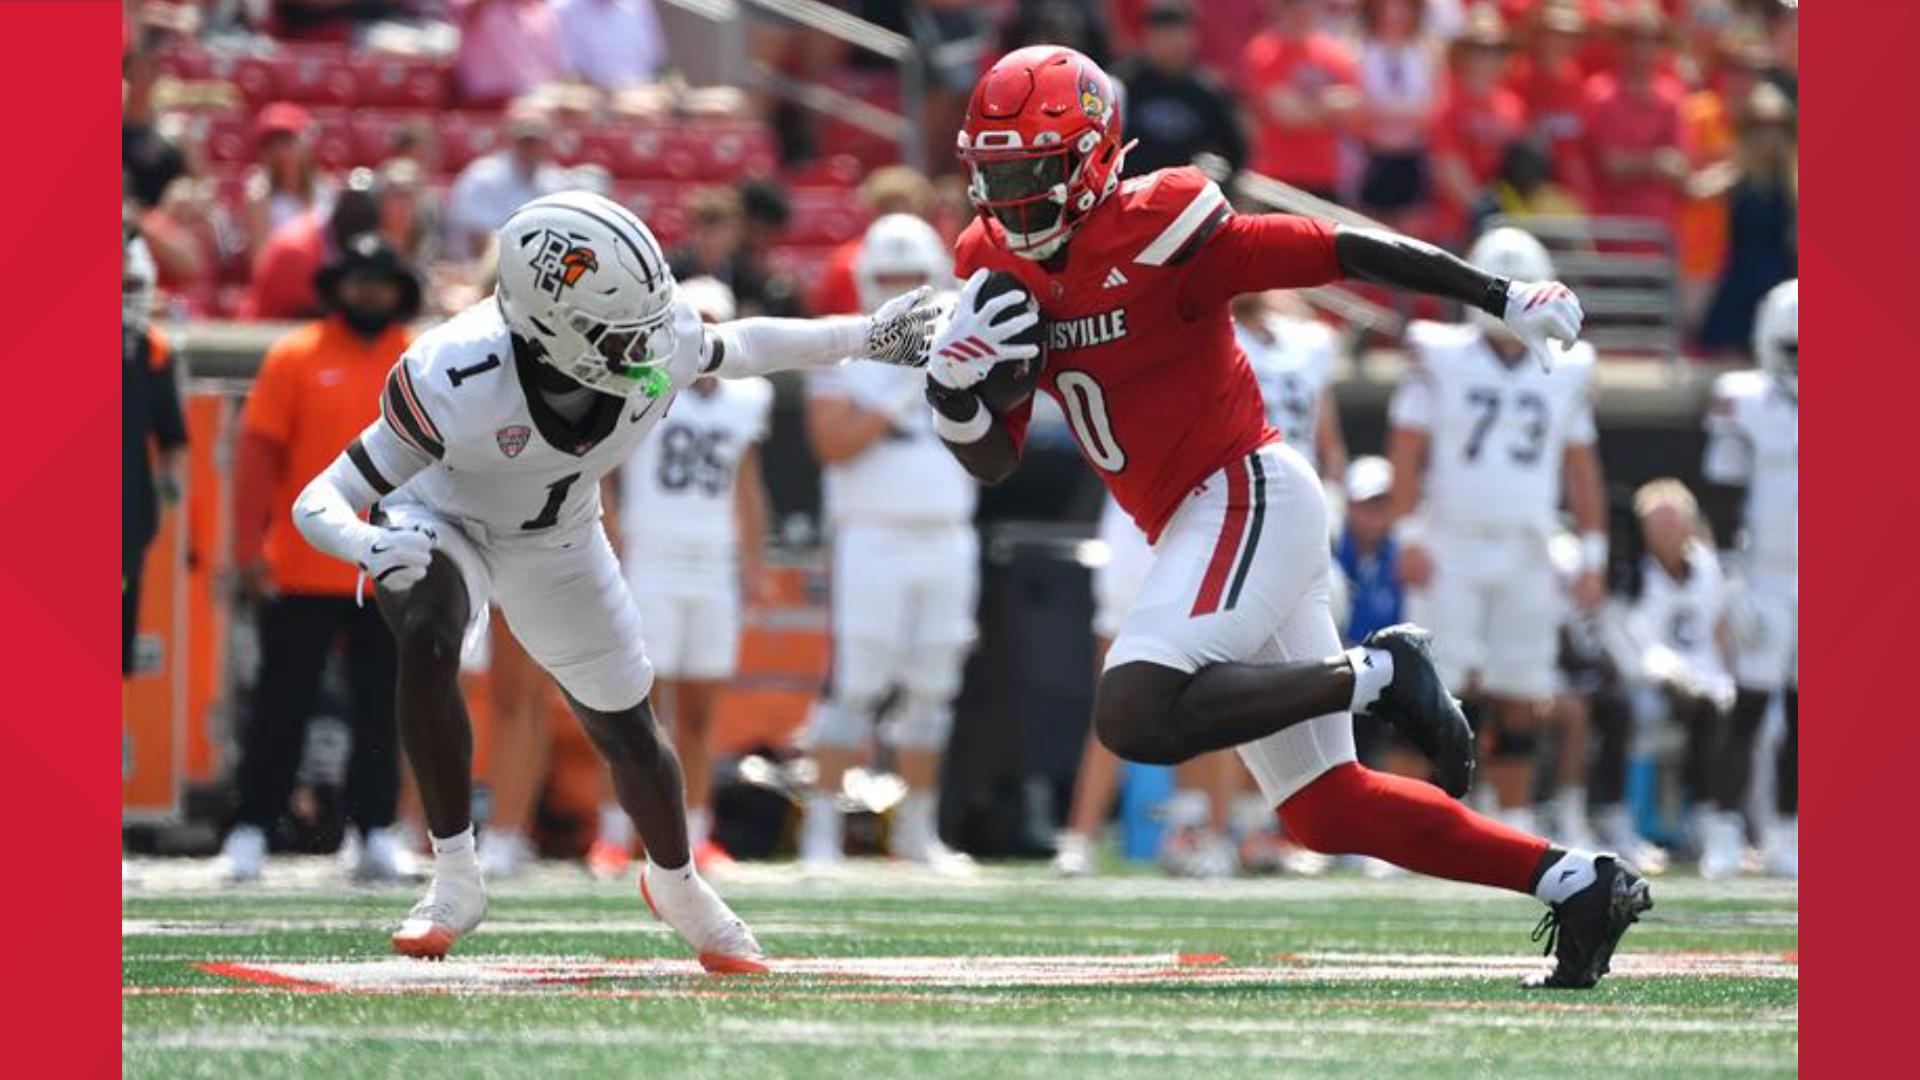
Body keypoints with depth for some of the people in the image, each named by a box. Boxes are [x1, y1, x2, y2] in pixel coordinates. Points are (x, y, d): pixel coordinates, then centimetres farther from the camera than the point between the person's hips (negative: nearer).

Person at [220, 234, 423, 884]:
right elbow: (258, 456, -3)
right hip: (301, 573, -2)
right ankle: (251, 831, 9)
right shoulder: (294, 358, -1)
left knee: (380, 711, 4)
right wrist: (249, 546, -10)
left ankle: (376, 833, 8)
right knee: (282, 704, 3)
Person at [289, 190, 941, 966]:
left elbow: (736, 350, -2)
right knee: (427, 641, -36)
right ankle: (454, 875, -19)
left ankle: (675, 883, 45)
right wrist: (369, 545, -59)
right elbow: (318, 502, -37)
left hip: (556, 543, 4)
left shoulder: (658, 345, -29)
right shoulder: (461, 382, -42)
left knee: (628, 731, 12)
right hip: (440, 523, -4)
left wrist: (866, 338, 5)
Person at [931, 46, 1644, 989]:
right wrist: (951, 386, -11)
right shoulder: (1000, 268, 8)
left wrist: (1502, 298, -14)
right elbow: (992, 460, 11)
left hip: (1248, 497, -8)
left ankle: (1375, 675, -13)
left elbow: (1342, 252, -13)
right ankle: (1576, 884, 13)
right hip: (1197, 528, 8)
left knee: (1135, 715, -28)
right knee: (1322, 811, 7)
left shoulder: (1153, 236, -14)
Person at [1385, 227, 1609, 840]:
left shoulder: (1564, 371, 9)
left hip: (1526, 558, 3)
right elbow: (1406, 450, -1)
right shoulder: (1440, 359, 1)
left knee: (1519, 697, 3)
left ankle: (1517, 823, 10)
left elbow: (1581, 468, 13)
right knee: (1448, 691, -8)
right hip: (1451, 550, -3)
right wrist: (1409, 535, -9)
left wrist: (1593, 557, 10)